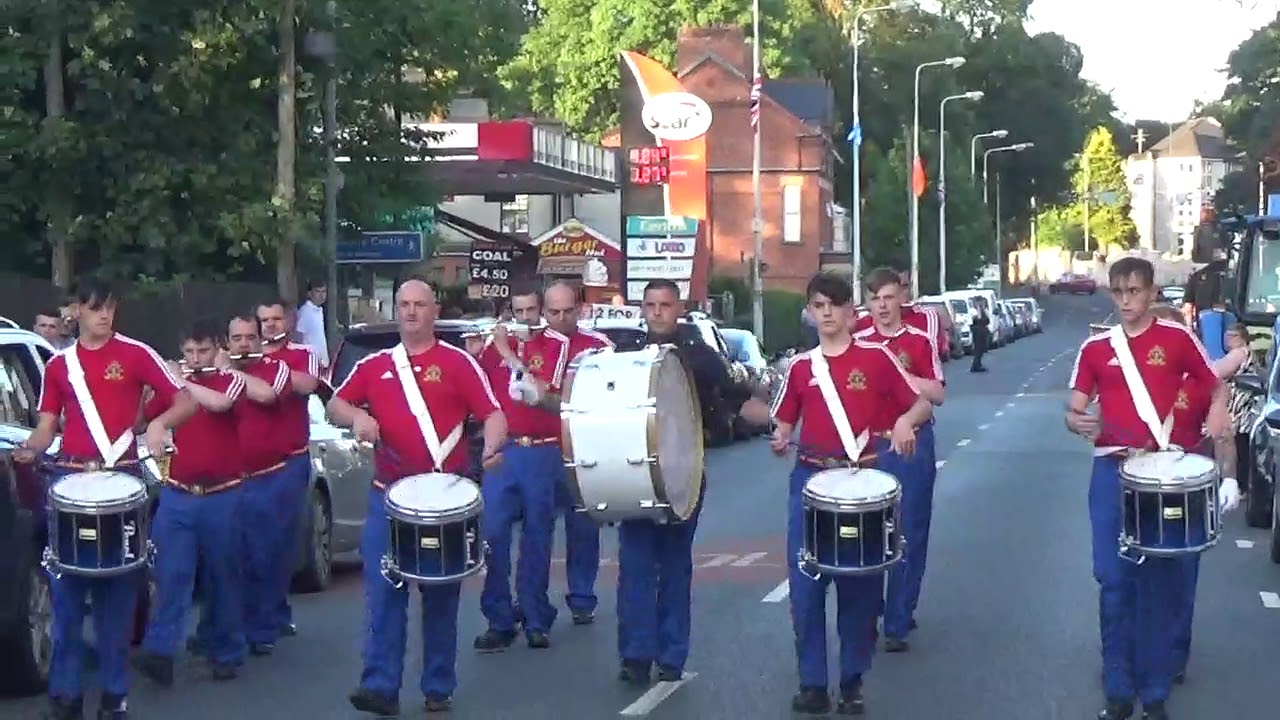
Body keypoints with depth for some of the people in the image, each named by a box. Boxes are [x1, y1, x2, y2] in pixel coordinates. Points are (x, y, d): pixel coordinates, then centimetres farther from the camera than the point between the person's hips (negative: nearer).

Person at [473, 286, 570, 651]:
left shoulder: (556, 344, -1)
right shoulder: (498, 343, 9)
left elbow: (538, 394, -13)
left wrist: (507, 352, -14)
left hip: (541, 453, -2)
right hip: (502, 450, 2)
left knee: (537, 538, 4)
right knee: (494, 534, -5)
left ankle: (537, 620, 11)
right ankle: (498, 621, 0)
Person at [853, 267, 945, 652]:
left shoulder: (921, 341, 1)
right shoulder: (858, 343, 5)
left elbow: (938, 394, -3)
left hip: (913, 443, -1)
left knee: (909, 535, 0)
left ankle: (898, 623, 4)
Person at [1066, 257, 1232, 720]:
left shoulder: (1177, 339, 2)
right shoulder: (1096, 348, 7)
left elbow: (1216, 387, 10)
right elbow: (1073, 411, 6)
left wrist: (1217, 417, -9)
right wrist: (1078, 422, -16)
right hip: (1111, 472, 2)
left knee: (1160, 582, 2)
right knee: (1114, 580, 0)